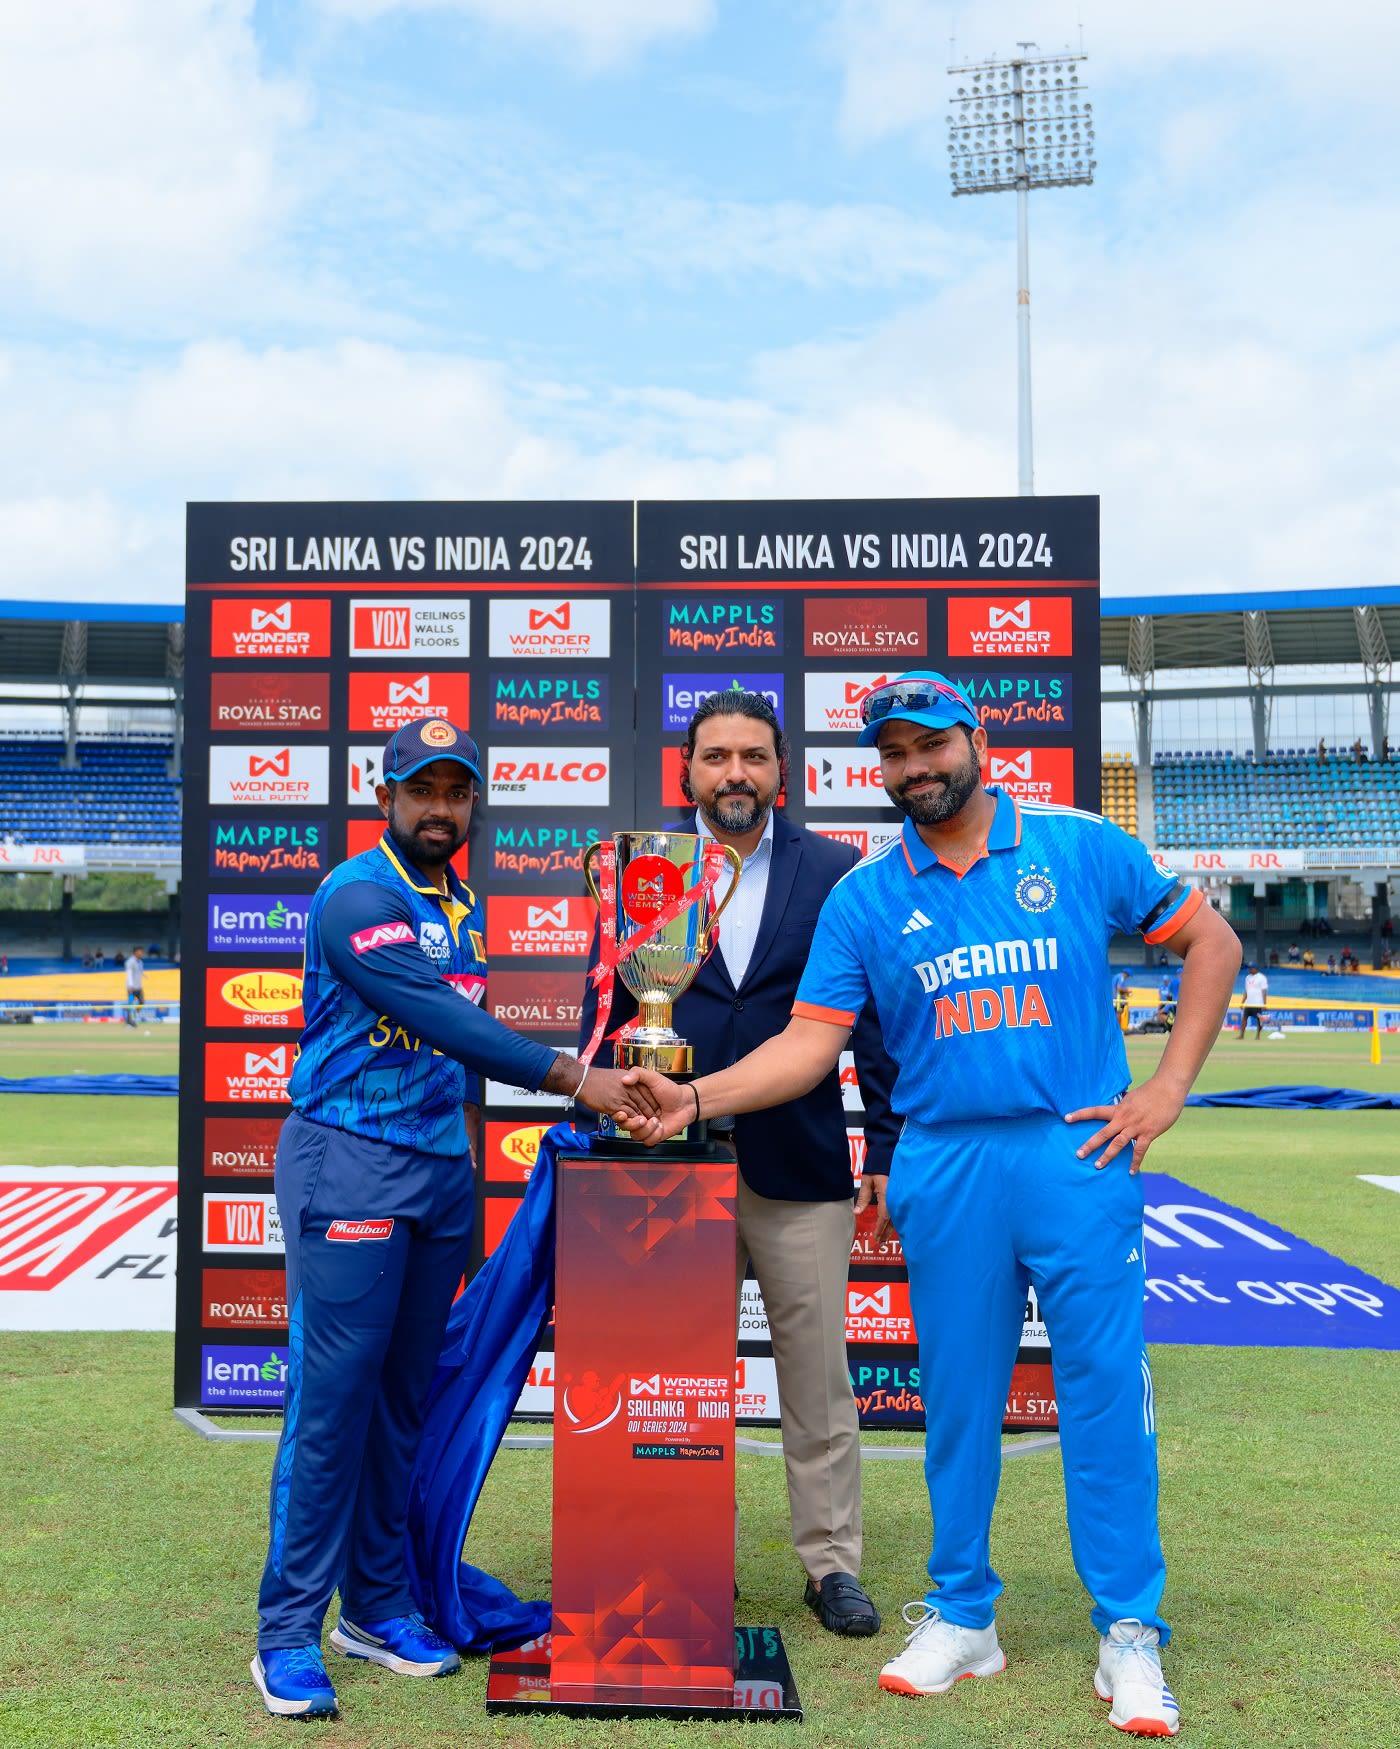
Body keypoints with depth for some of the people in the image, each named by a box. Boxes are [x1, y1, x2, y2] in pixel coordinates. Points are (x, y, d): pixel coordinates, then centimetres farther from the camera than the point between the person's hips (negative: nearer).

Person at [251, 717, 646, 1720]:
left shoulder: (464, 911, 15)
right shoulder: (357, 899, -11)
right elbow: (437, 1018, -22)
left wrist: (468, 1182, 17)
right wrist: (568, 1076, -25)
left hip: (442, 1172, 8)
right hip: (350, 1166, -7)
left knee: (404, 1395, 11)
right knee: (333, 1394, -5)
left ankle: (378, 1607, 22)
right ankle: (289, 1634, 6)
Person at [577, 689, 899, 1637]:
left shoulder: (837, 871, 1)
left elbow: (877, 1017, 2)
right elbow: (603, 1016, 6)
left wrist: (888, 1147, -2)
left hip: (801, 1165, 0)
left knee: (820, 1379, 9)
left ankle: (832, 1563, 25)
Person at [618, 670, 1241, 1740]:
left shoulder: (1081, 847, 1)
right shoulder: (864, 898, 5)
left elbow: (1211, 940, 7)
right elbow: (811, 1042, 1)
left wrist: (1169, 1087, 0)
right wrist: (694, 1098, -13)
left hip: (1077, 1154, -1)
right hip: (944, 1167, 2)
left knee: (1105, 1388, 1)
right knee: (958, 1394, 10)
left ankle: (1131, 1634, 16)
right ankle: (962, 1616, 26)